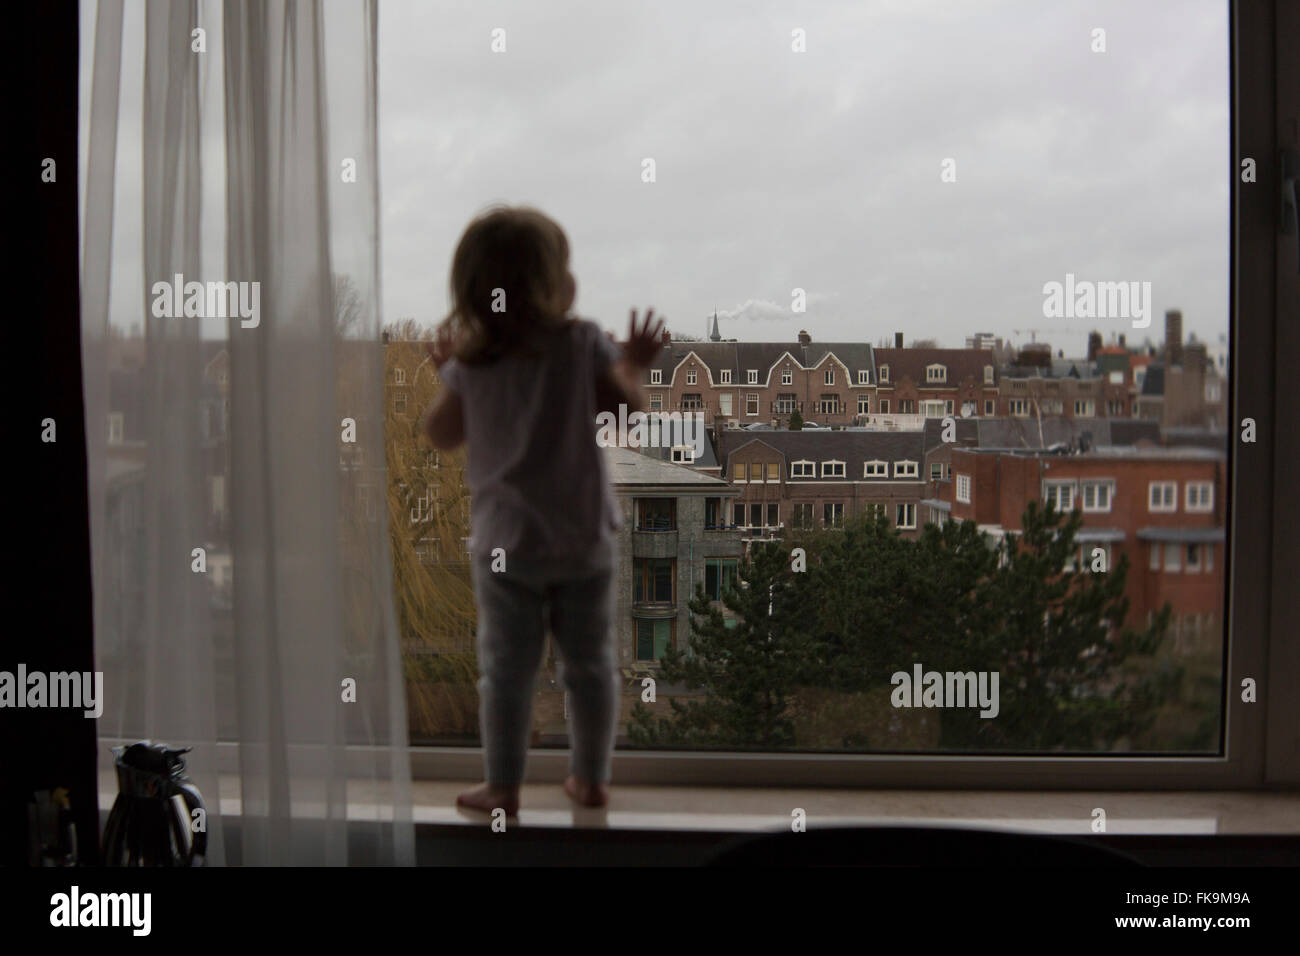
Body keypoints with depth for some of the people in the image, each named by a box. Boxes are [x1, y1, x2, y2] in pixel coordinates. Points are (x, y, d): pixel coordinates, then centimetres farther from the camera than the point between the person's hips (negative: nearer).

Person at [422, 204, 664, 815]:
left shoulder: (469, 362, -7)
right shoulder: (583, 344, -13)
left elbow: (441, 434, 4)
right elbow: (628, 405, -6)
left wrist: (446, 372, 18)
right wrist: (634, 365, 12)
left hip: (503, 543, 1)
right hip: (583, 540, 0)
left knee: (506, 670, 10)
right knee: (590, 664, 14)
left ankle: (502, 786, 18)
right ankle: (590, 778, 24)